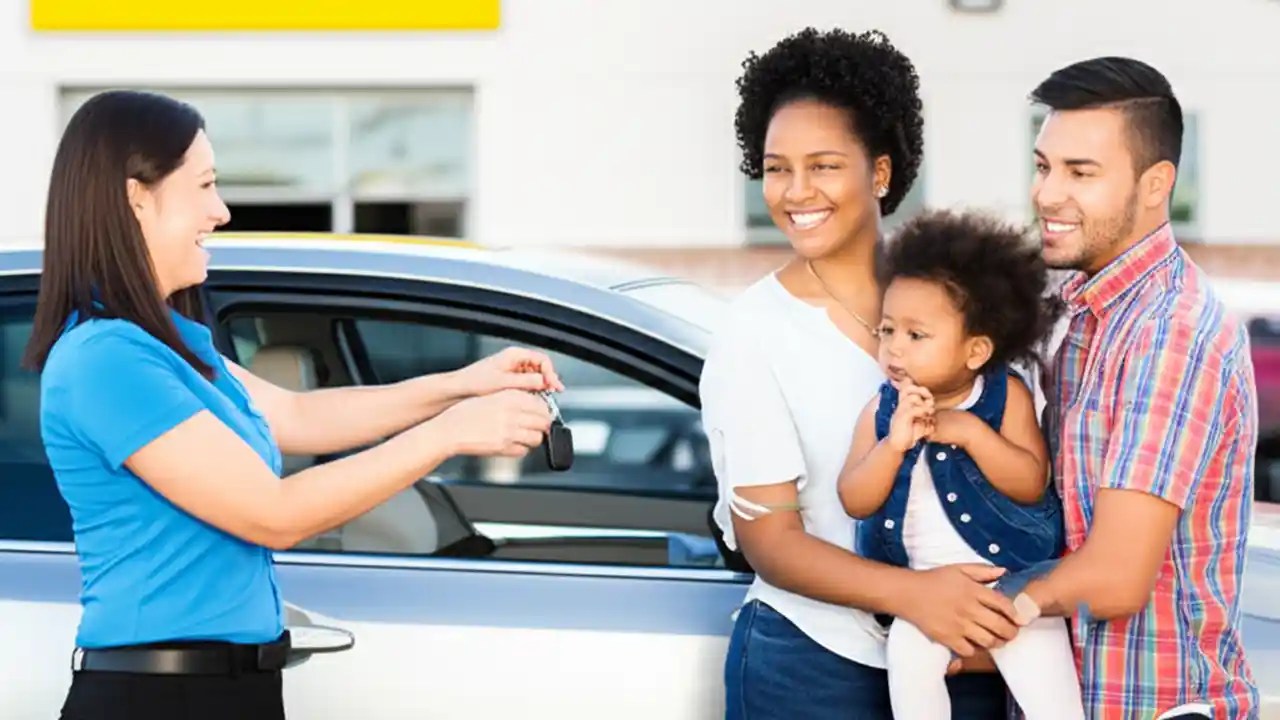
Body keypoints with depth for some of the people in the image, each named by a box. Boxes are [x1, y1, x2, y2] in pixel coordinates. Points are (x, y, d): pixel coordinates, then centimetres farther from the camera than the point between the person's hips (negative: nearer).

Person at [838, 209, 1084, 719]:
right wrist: (893, 444, -23)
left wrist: (971, 433, -25)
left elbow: (1032, 484, -14)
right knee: (908, 657, -24)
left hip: (1012, 576, -2)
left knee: (1040, 658, -16)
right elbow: (856, 502, -7)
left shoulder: (1006, 395, -6)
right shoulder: (881, 411, 0)